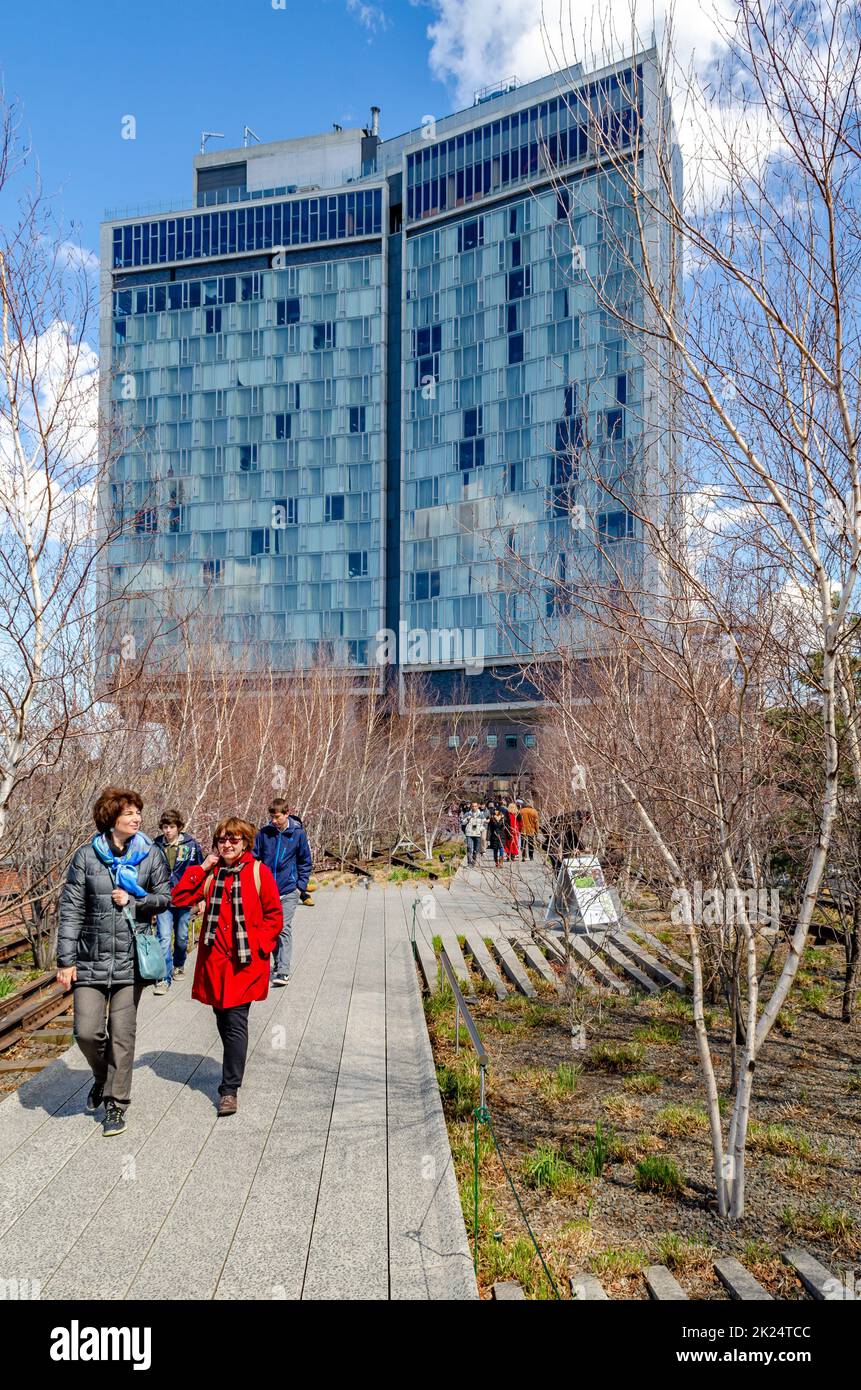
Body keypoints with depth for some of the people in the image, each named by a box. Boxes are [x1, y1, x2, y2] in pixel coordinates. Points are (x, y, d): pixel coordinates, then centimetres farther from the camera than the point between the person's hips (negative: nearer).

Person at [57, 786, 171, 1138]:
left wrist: (132, 902, -10)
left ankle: (116, 1104, 20)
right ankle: (103, 1077, 31)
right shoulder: (86, 856, -2)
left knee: (122, 1035, 5)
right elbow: (70, 910, -2)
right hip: (91, 960, 0)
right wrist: (65, 959, -5)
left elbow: (164, 897, 8)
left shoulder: (151, 855, 0)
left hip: (130, 960, 0)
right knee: (87, 1031, -1)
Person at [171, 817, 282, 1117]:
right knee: (223, 1021, 15)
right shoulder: (209, 873, 6)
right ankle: (234, 1072, 36)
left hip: (245, 961, -4)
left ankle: (230, 1089, 1)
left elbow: (274, 915, 1)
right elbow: (180, 898, -5)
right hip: (214, 960, 4)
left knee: (236, 1022, -7)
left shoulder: (258, 872, -4)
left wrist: (259, 945, -6)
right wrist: (203, 867, -8)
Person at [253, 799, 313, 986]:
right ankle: (278, 962, 29)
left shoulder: (298, 834, -4)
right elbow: (255, 857, 7)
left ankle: (283, 971, -9)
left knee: (284, 928, -9)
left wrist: (301, 886, -1)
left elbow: (305, 862, 4)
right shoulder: (263, 833, -1)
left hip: (289, 890, -3)